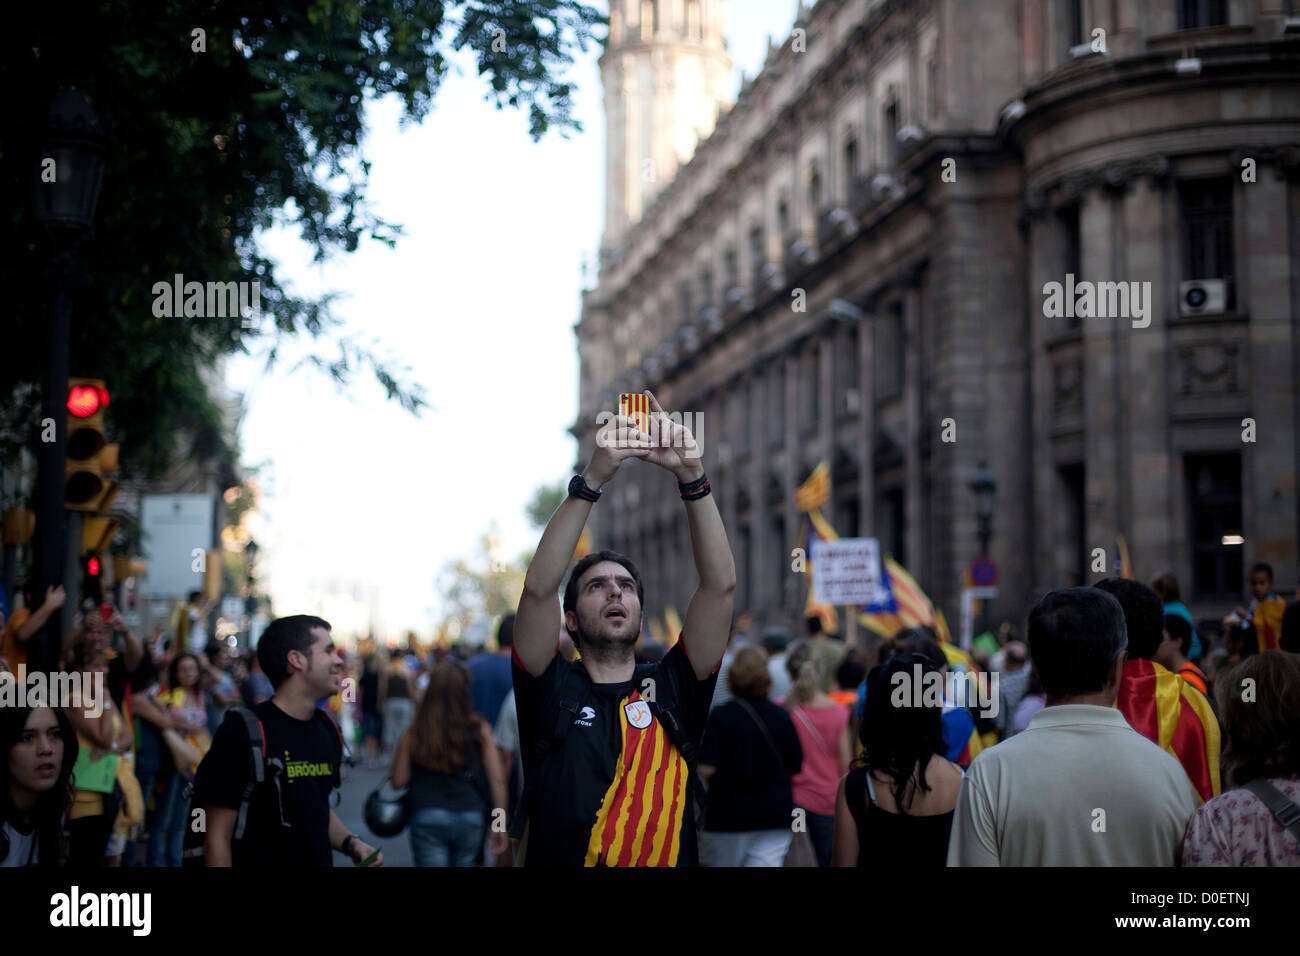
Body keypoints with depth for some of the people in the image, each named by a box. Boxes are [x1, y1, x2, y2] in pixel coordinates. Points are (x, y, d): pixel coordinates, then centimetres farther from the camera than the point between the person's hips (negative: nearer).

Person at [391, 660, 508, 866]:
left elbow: (398, 781, 0)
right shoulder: (479, 729, -2)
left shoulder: (414, 733, -4)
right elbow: (497, 780, -3)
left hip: (428, 818, -1)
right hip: (470, 817, 2)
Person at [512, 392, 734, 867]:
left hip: (668, 859, 1)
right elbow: (538, 587, -6)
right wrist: (593, 478, -12)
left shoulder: (672, 689, 10)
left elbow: (720, 584, 3)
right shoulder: (552, 690, 7)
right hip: (560, 859, 0)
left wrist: (690, 475, -5)